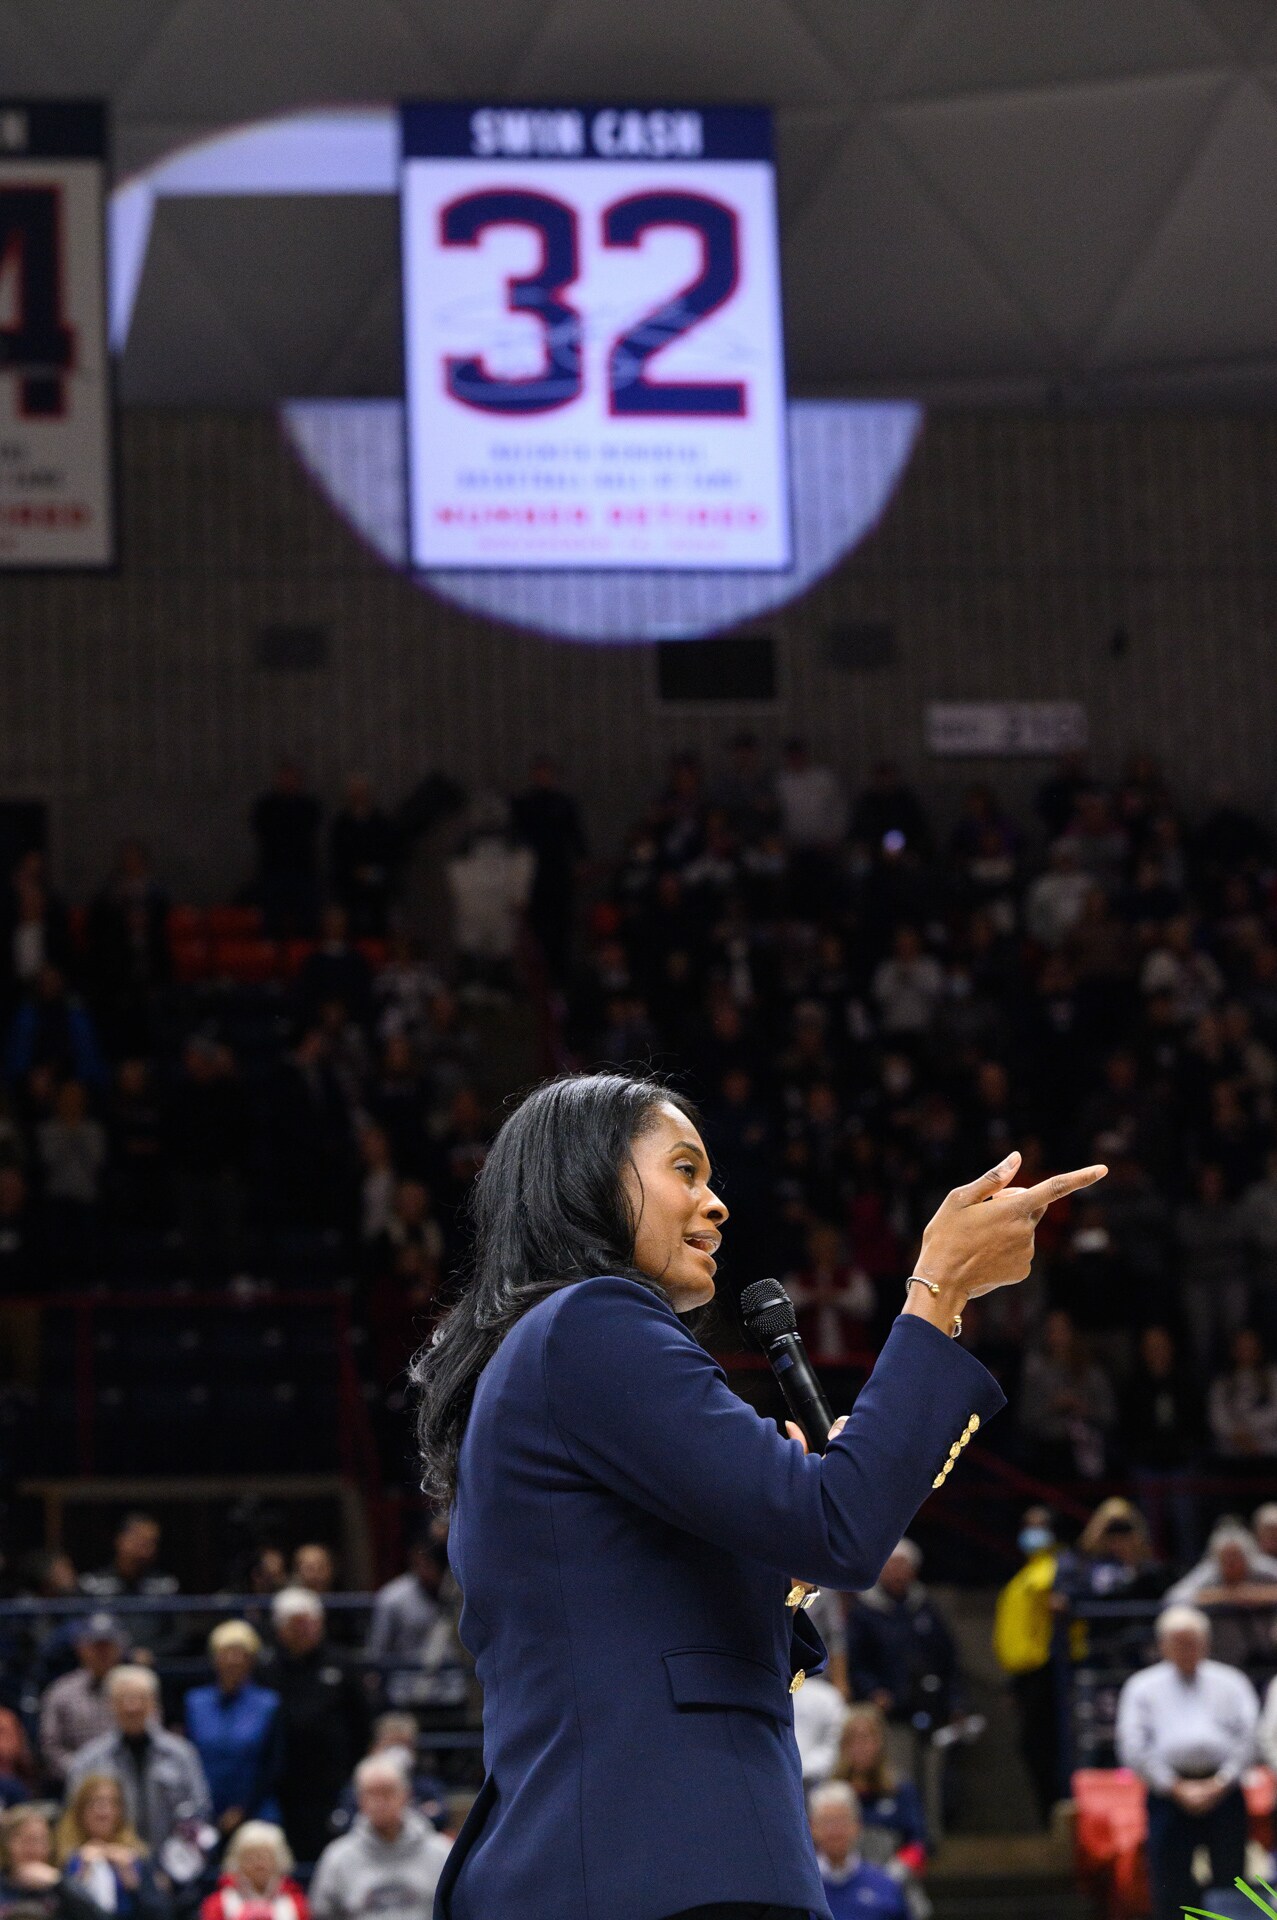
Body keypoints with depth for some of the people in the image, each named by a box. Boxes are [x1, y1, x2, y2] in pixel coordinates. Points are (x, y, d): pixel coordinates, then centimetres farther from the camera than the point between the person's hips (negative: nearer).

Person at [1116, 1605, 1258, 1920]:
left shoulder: (1230, 1683, 13)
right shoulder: (1143, 1687, 10)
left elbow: (1249, 1738, 3)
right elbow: (1133, 1749, 1)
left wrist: (1220, 1784, -8)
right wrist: (1177, 1789, -7)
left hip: (1223, 1791, 1)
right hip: (1168, 1796, -1)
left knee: (1229, 1876, 0)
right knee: (1170, 1884, -4)